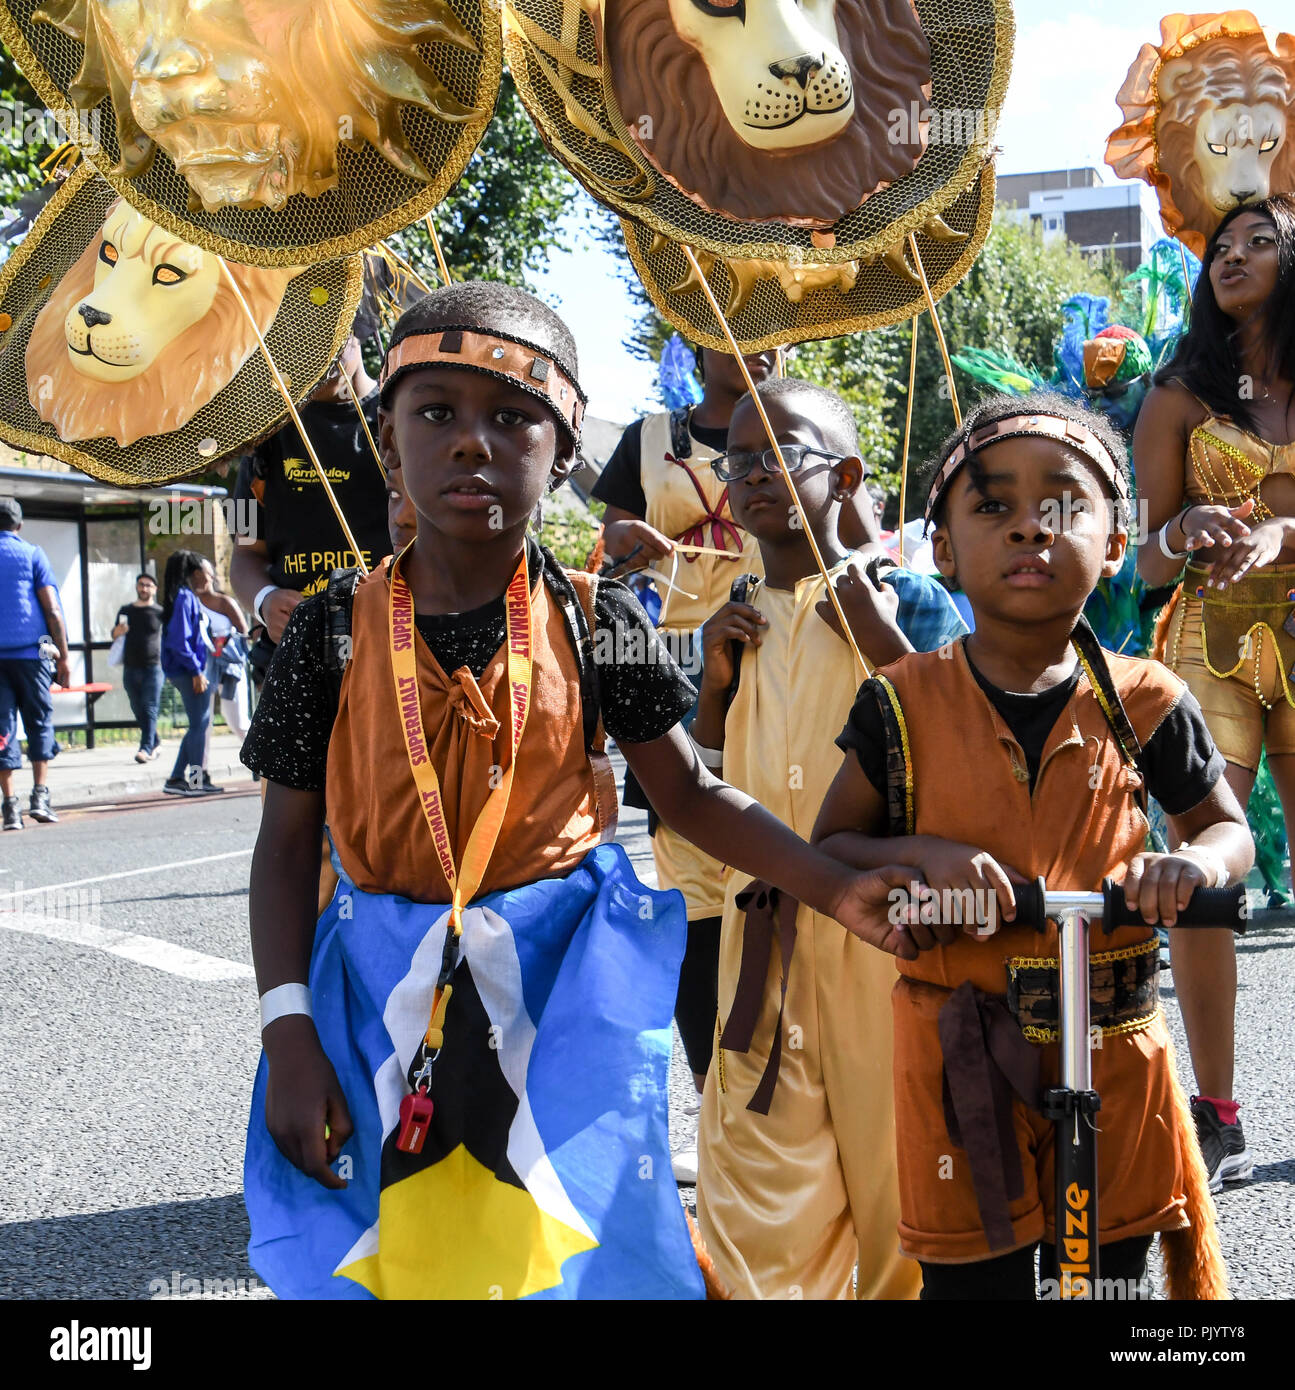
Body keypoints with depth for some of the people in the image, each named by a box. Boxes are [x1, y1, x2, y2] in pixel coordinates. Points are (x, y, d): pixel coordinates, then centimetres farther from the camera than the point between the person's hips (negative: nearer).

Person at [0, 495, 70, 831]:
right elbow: (52, 610, -3)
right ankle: (40, 796, -2)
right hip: (29, 652, -2)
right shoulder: (32, 554, 2)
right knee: (40, 721, 8)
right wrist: (63, 655, 0)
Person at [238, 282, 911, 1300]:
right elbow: (287, 844, -2)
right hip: (387, 1000, 1)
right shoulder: (338, 633, -7)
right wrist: (289, 1034, -9)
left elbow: (689, 793, 1)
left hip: (564, 986, 0)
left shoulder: (598, 625, -7)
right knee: (391, 1245, 11)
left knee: (573, 1242, 7)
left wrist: (837, 889, -10)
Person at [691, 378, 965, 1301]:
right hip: (763, 930, 4)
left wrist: (887, 648, -15)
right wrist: (715, 680, 1)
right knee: (758, 1196, 5)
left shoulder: (908, 600, -2)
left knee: (898, 1171, 7)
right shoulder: (736, 624, 12)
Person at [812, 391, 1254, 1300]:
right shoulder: (905, 705, -6)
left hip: (1112, 1051, 1)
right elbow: (830, 848, -1)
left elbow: (1229, 829, 10)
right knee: (974, 1277, 9)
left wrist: (1197, 861, -14)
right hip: (961, 1054, -1)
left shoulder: (1143, 704, -4)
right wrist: (924, 853, -20)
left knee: (1113, 1267, 15)